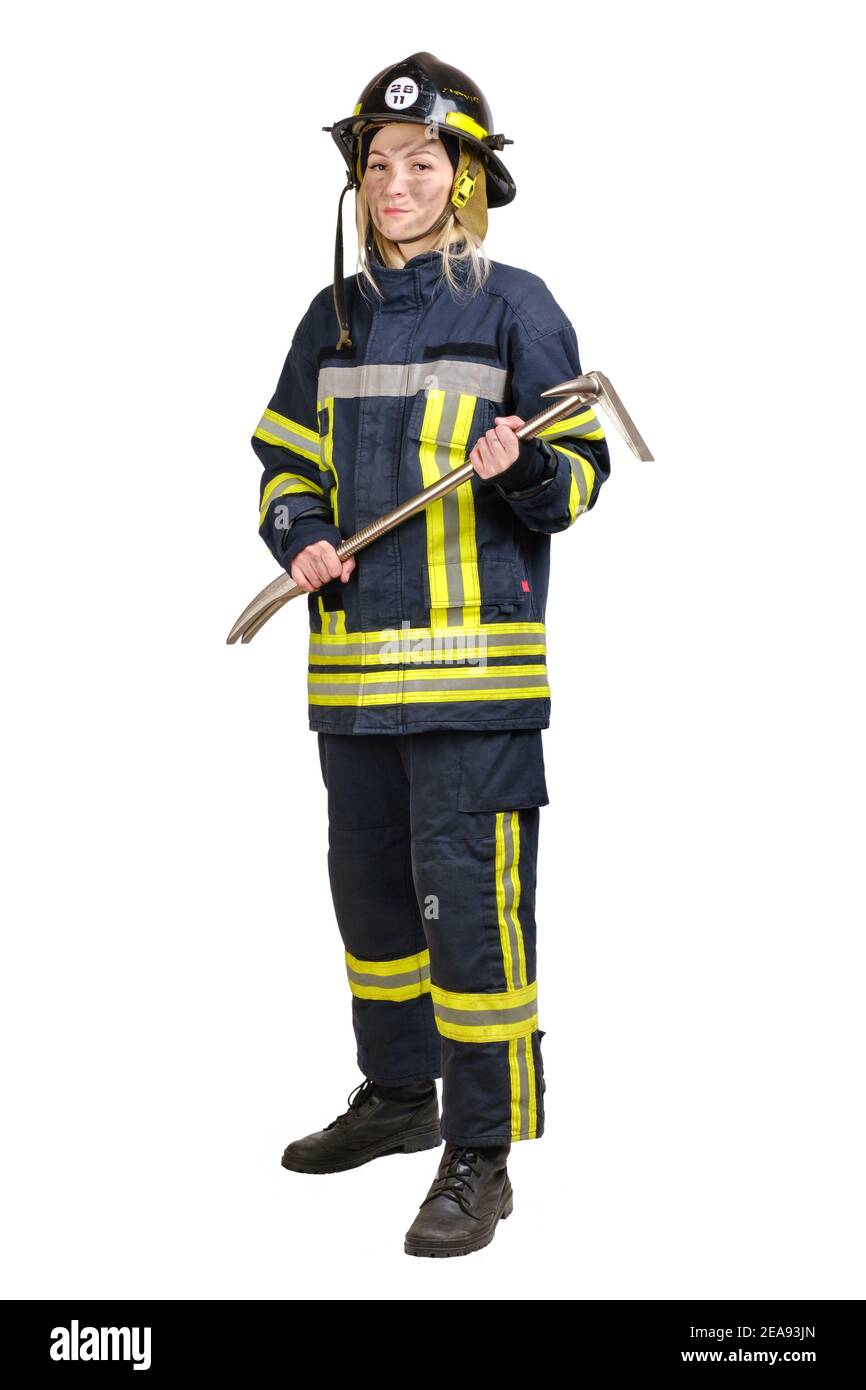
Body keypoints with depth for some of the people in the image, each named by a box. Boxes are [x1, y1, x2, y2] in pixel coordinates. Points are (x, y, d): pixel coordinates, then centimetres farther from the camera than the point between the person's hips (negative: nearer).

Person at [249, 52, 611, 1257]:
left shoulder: (514, 306, -2)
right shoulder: (334, 319, 13)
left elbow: (581, 470, -1)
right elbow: (286, 458, 19)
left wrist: (525, 467, -22)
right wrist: (300, 538, -1)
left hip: (473, 659, -6)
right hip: (353, 657, 6)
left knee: (470, 900, -8)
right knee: (370, 884, 17)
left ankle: (482, 1157, 3)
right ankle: (399, 1097, 35)